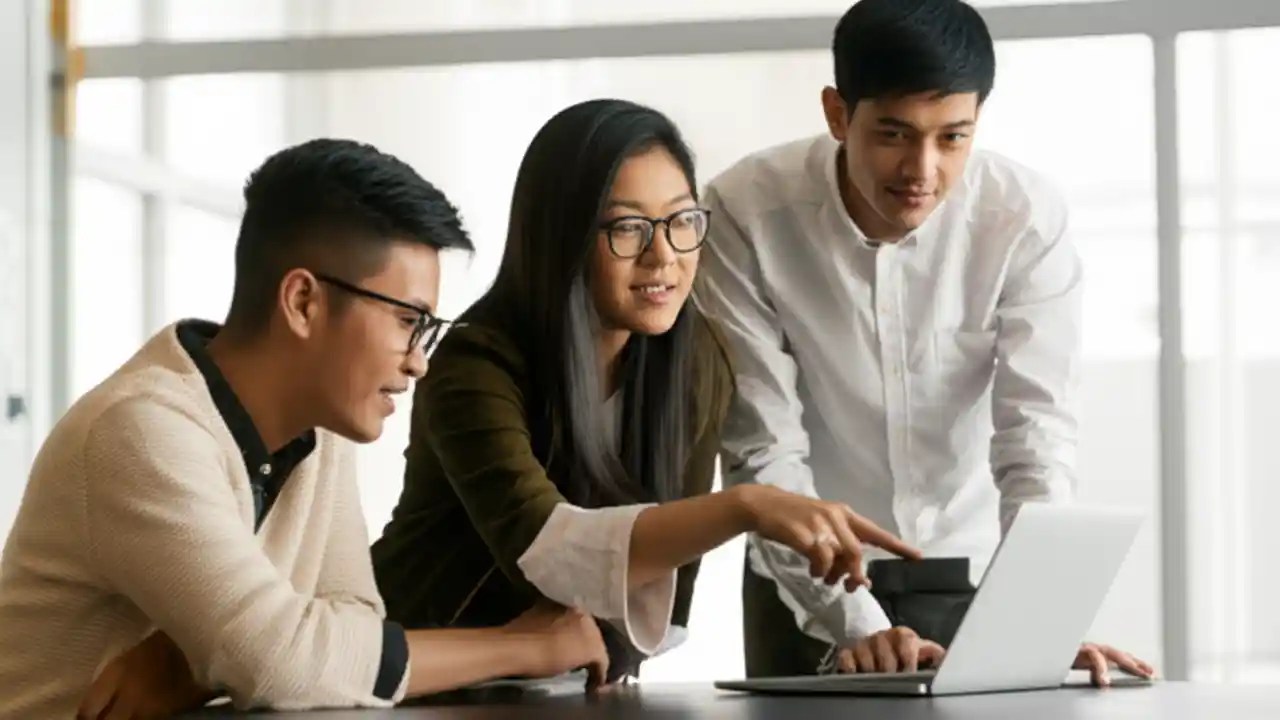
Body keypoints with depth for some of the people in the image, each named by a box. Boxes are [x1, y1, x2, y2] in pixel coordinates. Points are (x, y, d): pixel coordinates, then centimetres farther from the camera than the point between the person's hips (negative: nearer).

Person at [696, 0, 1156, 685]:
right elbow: (760, 449, -20)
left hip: (973, 573, 1)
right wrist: (854, 620, -31)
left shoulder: (1027, 218, -18)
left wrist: (1047, 618, -36)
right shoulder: (745, 213, -20)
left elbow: (1035, 432, -21)